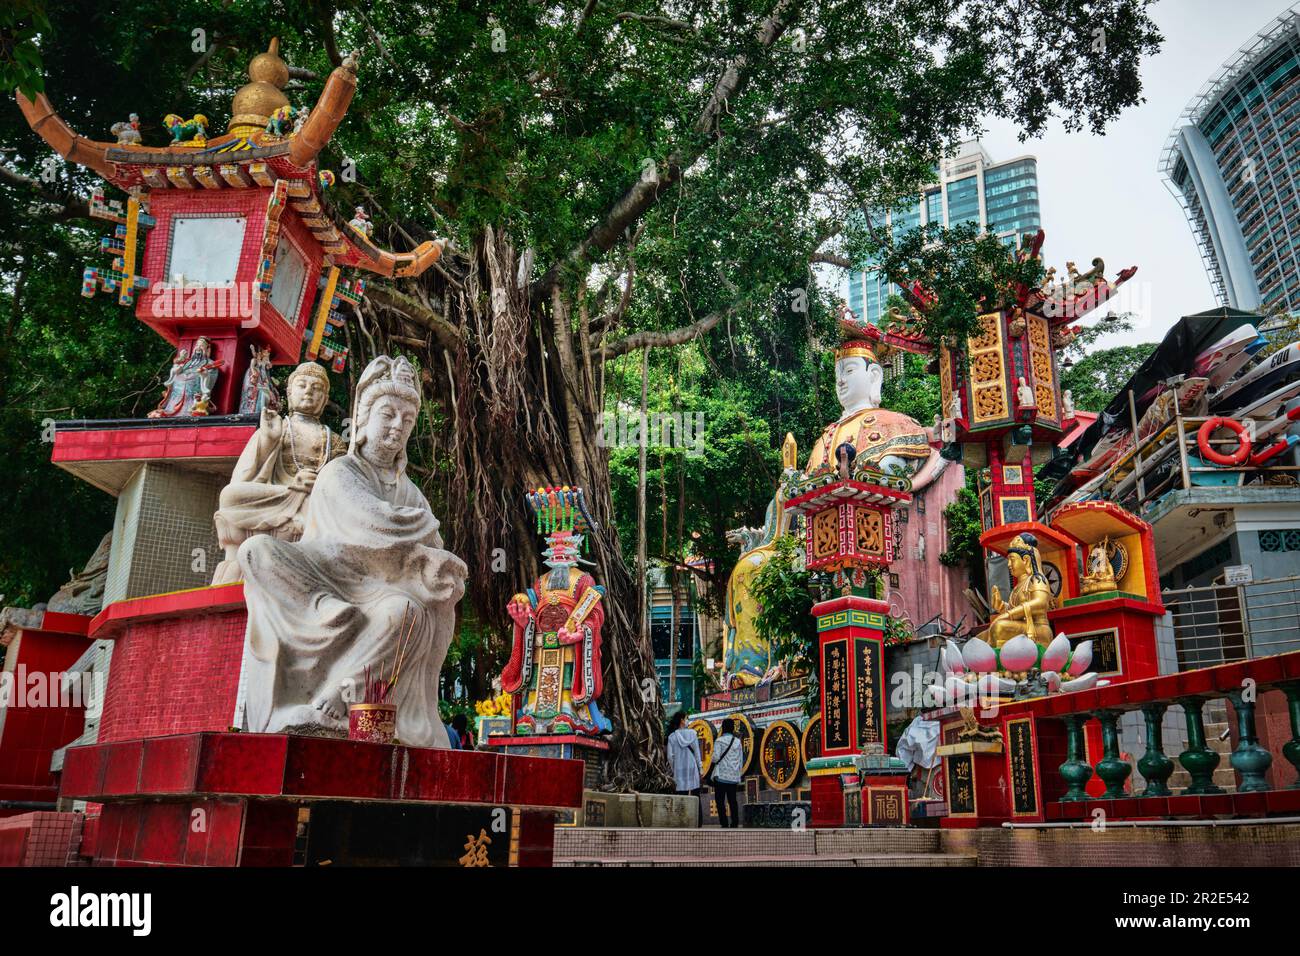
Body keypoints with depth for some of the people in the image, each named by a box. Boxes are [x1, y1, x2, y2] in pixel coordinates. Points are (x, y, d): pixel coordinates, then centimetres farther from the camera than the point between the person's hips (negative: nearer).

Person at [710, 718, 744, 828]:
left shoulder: (719, 741, -6)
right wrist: (738, 774, 20)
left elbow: (716, 757, -15)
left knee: (719, 800, 0)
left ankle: (724, 824, -6)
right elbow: (741, 760, 11)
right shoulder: (738, 741, 8)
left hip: (721, 775, -5)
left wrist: (713, 759, 8)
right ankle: (735, 823, 7)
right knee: (732, 800, 11)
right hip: (734, 776, 5)